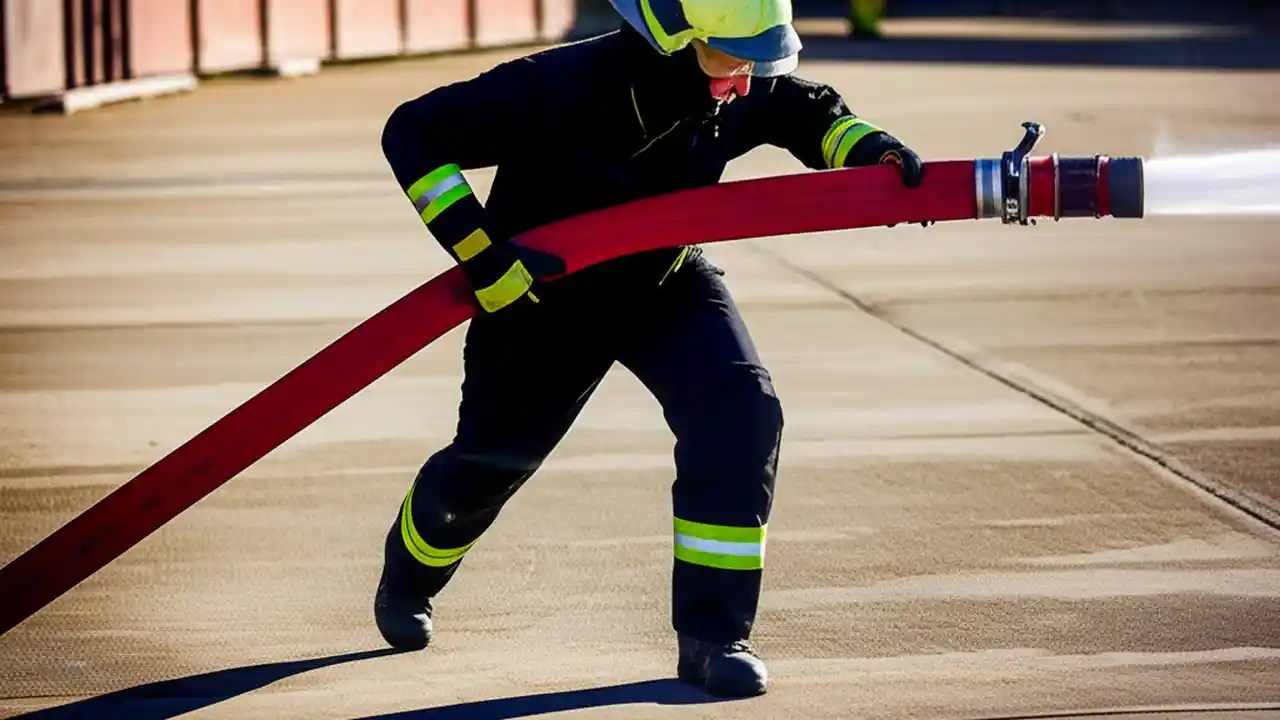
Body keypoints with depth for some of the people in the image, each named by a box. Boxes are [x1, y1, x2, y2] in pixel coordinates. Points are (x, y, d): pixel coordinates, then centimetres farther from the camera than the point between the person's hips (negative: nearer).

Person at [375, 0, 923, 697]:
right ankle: (405, 582, 52)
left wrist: (872, 151, -20)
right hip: (538, 296, -3)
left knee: (741, 411, -23)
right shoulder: (562, 88, -38)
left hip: (665, 286, 3)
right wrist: (481, 257, -38)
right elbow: (414, 133, -34)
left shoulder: (743, 91, -22)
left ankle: (712, 633, -13)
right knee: (489, 461, 16)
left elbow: (810, 111, 1)